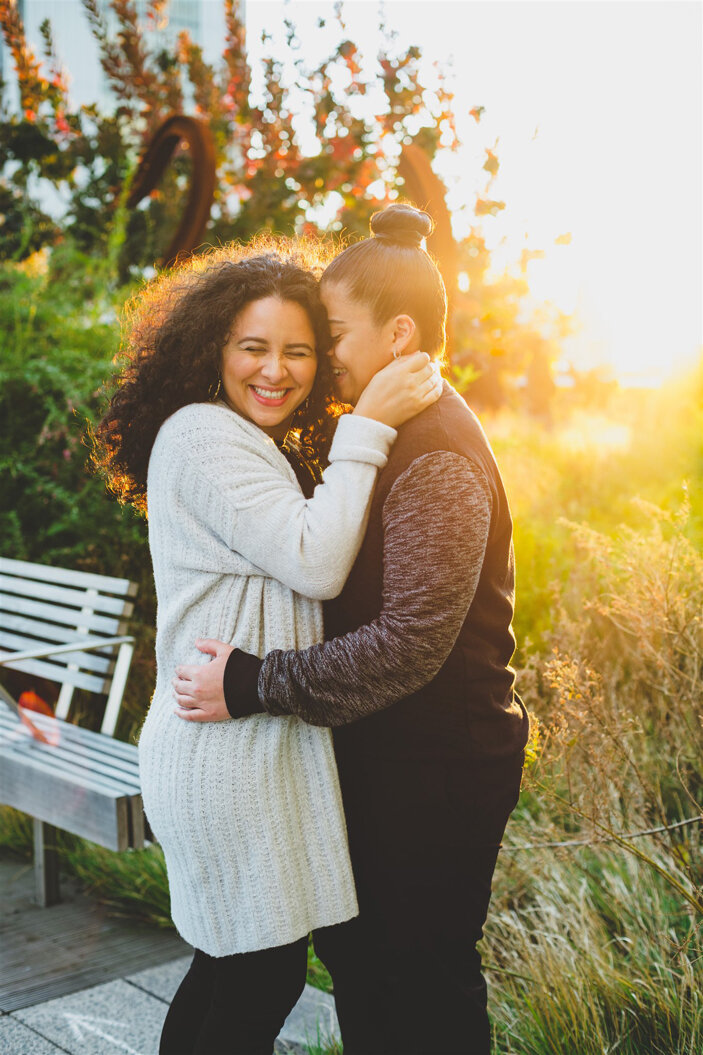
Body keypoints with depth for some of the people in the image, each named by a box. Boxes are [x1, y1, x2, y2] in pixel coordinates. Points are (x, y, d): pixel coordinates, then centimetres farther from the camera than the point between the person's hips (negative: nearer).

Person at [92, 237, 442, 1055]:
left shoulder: (261, 450, 19)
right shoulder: (199, 435, -14)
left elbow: (305, 566, 18)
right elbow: (317, 564, -22)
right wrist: (366, 430, -18)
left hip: (249, 746, 10)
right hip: (229, 749, -10)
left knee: (231, 966, 19)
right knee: (264, 980, 1)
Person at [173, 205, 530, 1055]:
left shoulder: (437, 456, -21)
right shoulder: (388, 433, 12)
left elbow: (410, 644, -28)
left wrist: (255, 683, -25)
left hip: (437, 770, -9)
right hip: (383, 757, 9)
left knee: (424, 980, 6)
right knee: (356, 952, 19)